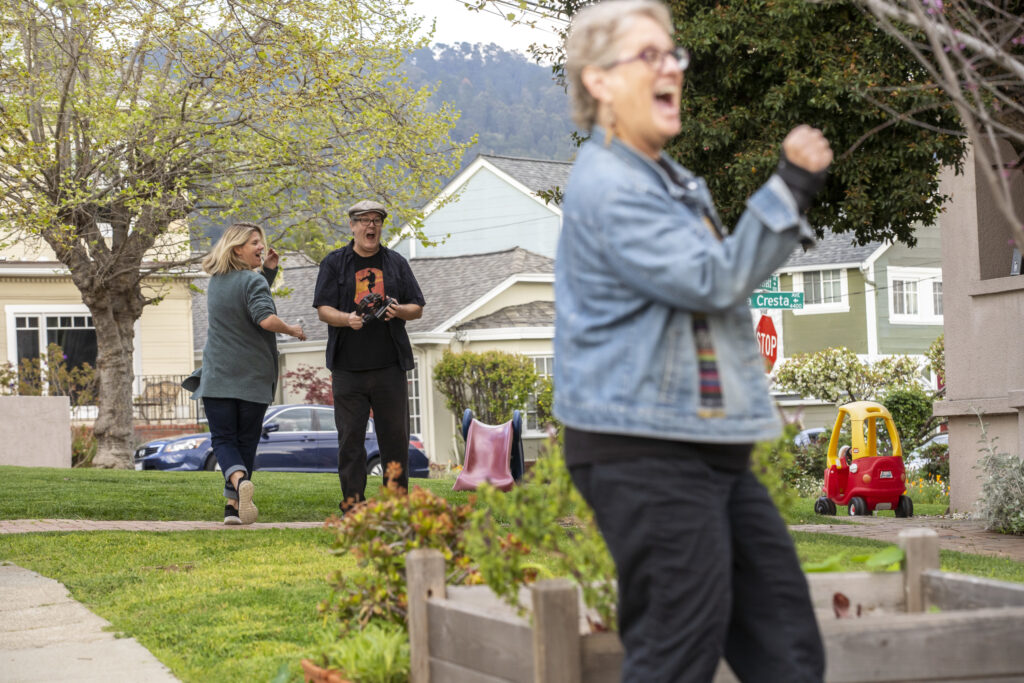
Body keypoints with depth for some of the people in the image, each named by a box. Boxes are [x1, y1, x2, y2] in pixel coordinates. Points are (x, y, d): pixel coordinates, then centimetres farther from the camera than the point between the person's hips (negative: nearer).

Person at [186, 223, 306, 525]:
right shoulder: (253, 281, -11)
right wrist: (292, 330, -9)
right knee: (246, 441, 9)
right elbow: (266, 318, -26)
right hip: (253, 377, -3)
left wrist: (268, 270, 13)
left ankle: (240, 480, -26)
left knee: (223, 439, 3)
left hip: (217, 376, 3)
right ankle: (234, 506, 10)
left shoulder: (216, 282, 10)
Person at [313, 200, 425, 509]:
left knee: (395, 434, 2)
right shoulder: (334, 263, 8)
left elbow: (417, 308, 13)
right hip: (348, 366, -1)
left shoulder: (396, 263, 13)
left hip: (390, 365, 1)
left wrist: (398, 310, -10)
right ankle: (352, 498, 6)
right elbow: (323, 309, 1)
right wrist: (347, 319, -20)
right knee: (350, 436, -1)